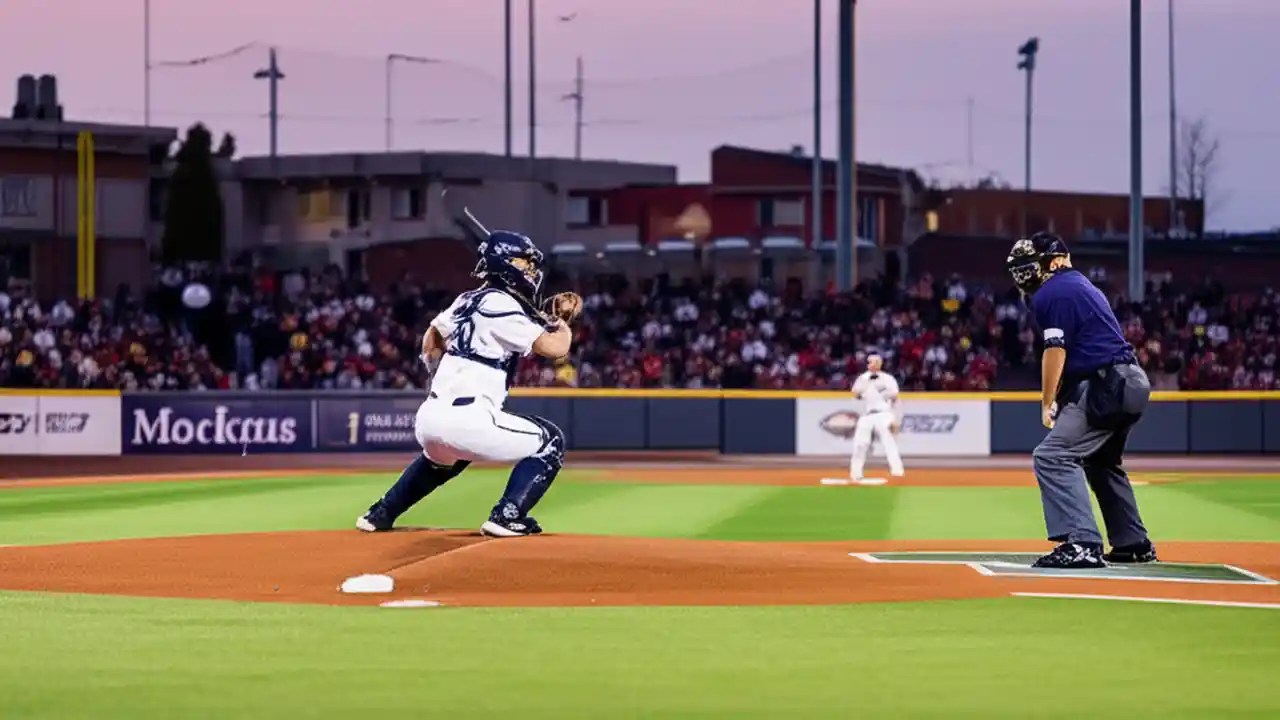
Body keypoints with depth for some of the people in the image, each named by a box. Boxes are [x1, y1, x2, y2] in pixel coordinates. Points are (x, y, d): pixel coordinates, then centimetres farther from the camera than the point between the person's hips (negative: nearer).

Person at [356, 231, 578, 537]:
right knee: (550, 442, 5)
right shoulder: (502, 306, -8)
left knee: (442, 459, 42)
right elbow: (554, 348, -13)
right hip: (467, 420, -9)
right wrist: (564, 324, 8)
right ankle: (507, 517, -5)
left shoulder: (468, 300, 17)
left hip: (429, 417, 9)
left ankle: (380, 514, 39)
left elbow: (432, 340, 32)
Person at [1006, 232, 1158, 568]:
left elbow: (1056, 351, -12)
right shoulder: (1083, 286, 23)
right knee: (1102, 462, 28)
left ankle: (1082, 543, -28)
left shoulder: (1053, 292, -7)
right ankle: (1134, 544, 32)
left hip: (1106, 386, -11)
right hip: (1131, 384, 11)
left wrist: (1047, 404, -5)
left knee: (1053, 457, -17)